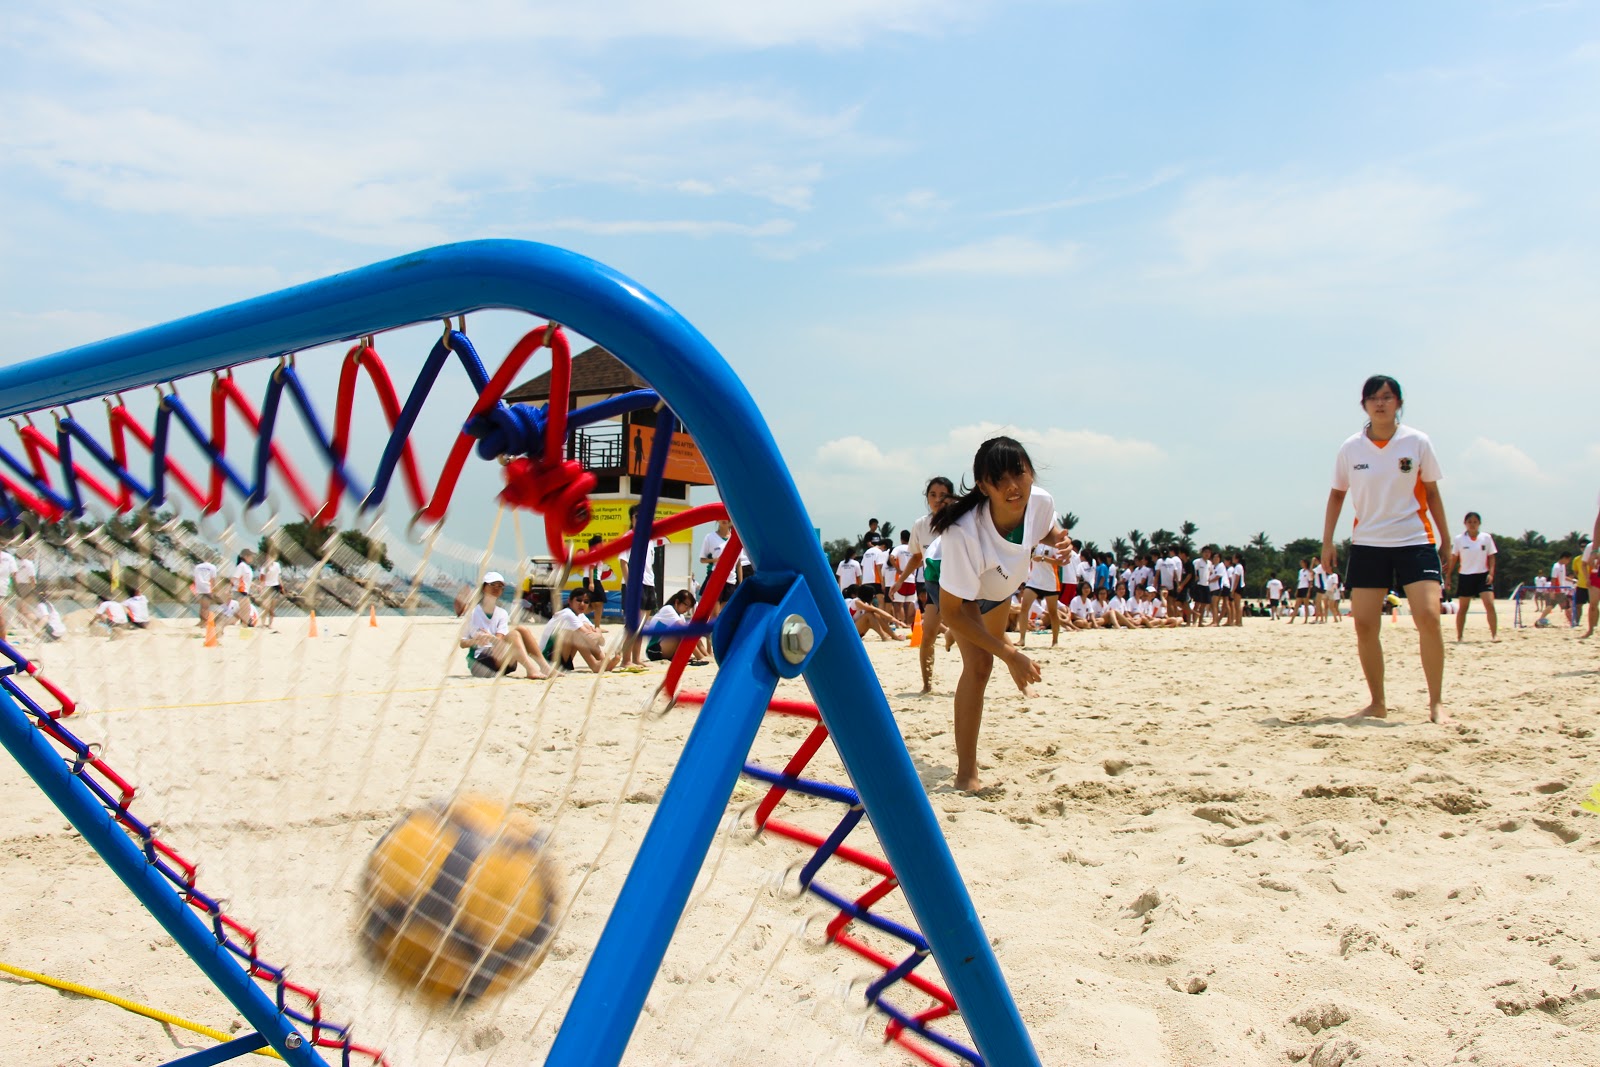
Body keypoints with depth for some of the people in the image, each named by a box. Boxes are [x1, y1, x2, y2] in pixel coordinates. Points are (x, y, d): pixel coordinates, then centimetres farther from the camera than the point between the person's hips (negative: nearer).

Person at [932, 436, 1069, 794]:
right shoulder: (963, 533, -49)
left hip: (999, 585, 6)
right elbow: (950, 612, -41)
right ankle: (966, 775, -12)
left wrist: (1058, 539, -30)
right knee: (979, 664, -25)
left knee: (996, 641, 34)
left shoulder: (1041, 502, -34)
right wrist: (1010, 655, -42)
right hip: (955, 586, -6)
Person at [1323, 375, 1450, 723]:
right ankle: (1377, 703, 12)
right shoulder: (1351, 448, 2)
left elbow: (1431, 492, 7)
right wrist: (1327, 542, 5)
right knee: (1364, 624, -2)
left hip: (1416, 540, -2)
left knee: (1428, 616, -16)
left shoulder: (1417, 442, -1)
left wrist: (1446, 538, 6)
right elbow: (1337, 494, 11)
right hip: (1367, 543, 2)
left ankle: (1436, 702, -4)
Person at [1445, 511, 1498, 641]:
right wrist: (1448, 575, 3)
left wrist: (1491, 573, -7)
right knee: (1462, 608, 6)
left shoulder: (1486, 538, 1)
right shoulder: (1459, 539, 1)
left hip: (1483, 575, 0)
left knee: (1490, 604, -14)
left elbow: (1491, 557, 4)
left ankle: (1494, 634, -11)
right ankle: (1459, 636, 13)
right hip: (1465, 575, 0)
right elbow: (1453, 559, 6)